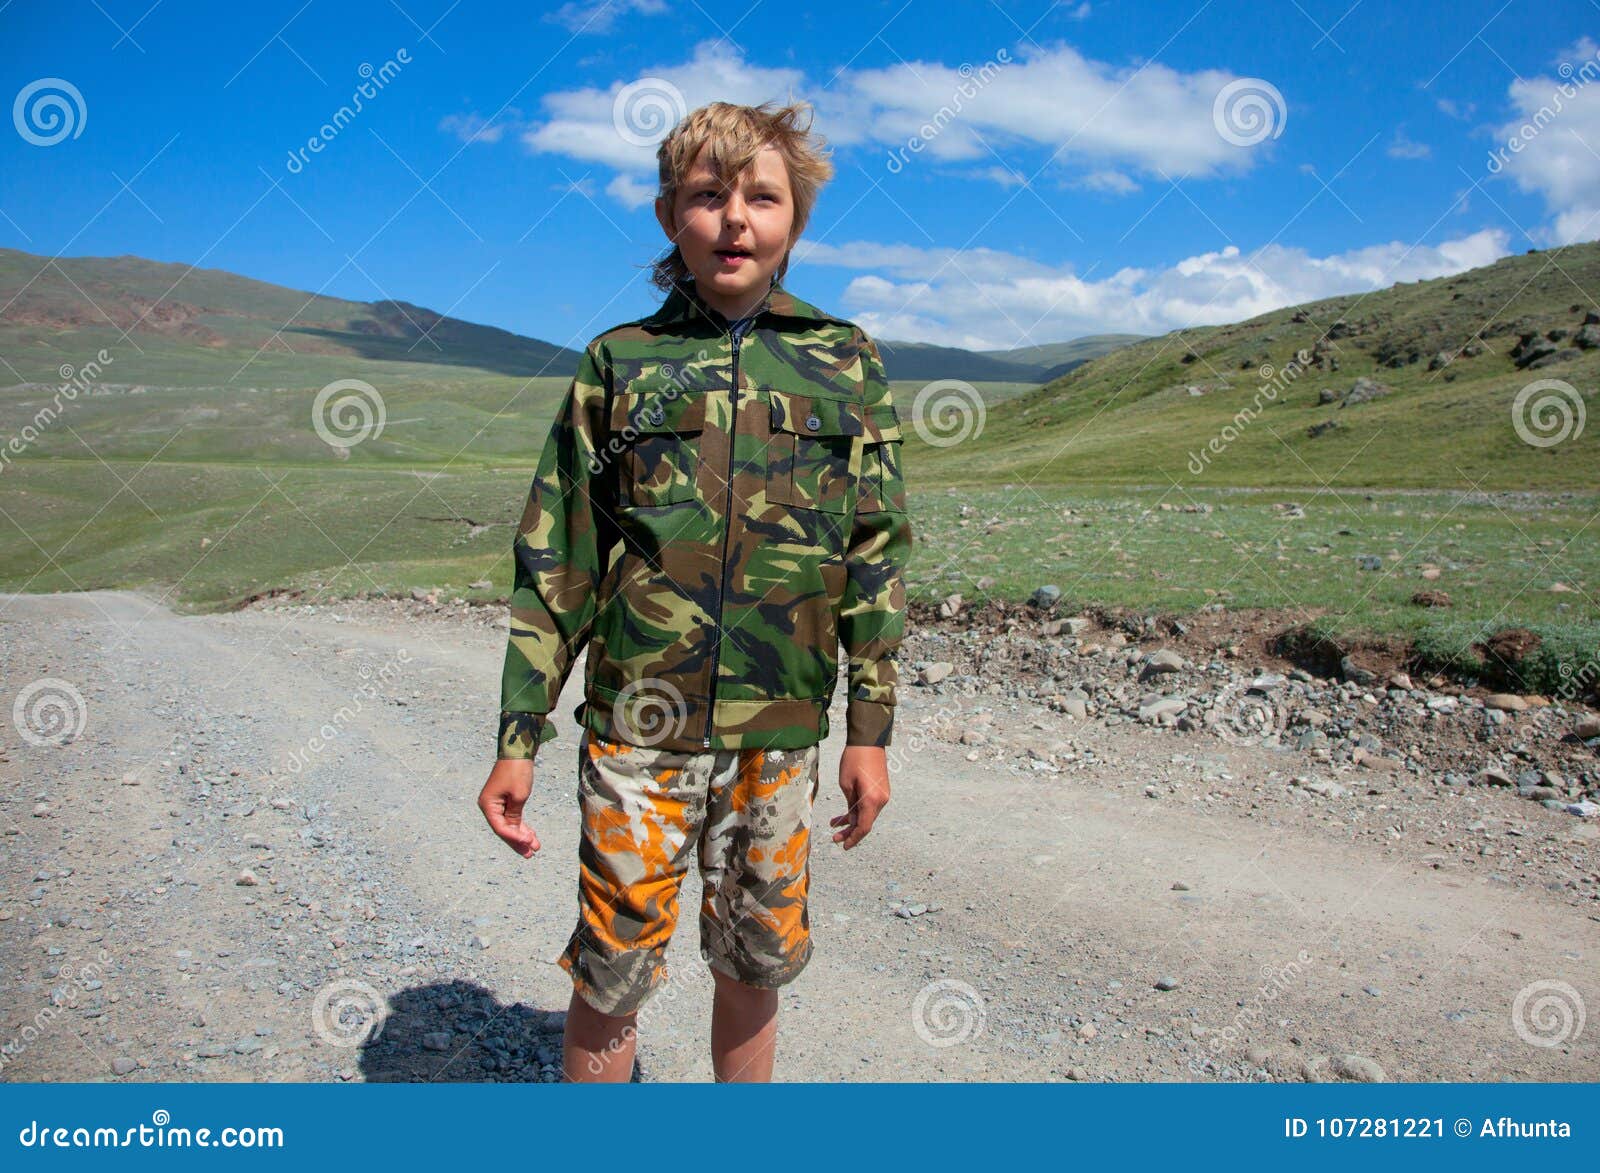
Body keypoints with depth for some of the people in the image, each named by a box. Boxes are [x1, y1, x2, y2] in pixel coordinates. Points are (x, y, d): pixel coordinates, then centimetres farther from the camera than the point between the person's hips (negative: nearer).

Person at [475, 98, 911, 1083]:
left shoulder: (846, 365, 4)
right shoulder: (618, 364, 2)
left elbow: (876, 556, 5)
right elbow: (555, 568, 3)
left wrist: (871, 730, 1)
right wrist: (518, 740, 0)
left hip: (779, 732, 1)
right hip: (638, 728, -1)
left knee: (754, 965, 15)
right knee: (613, 975, 7)